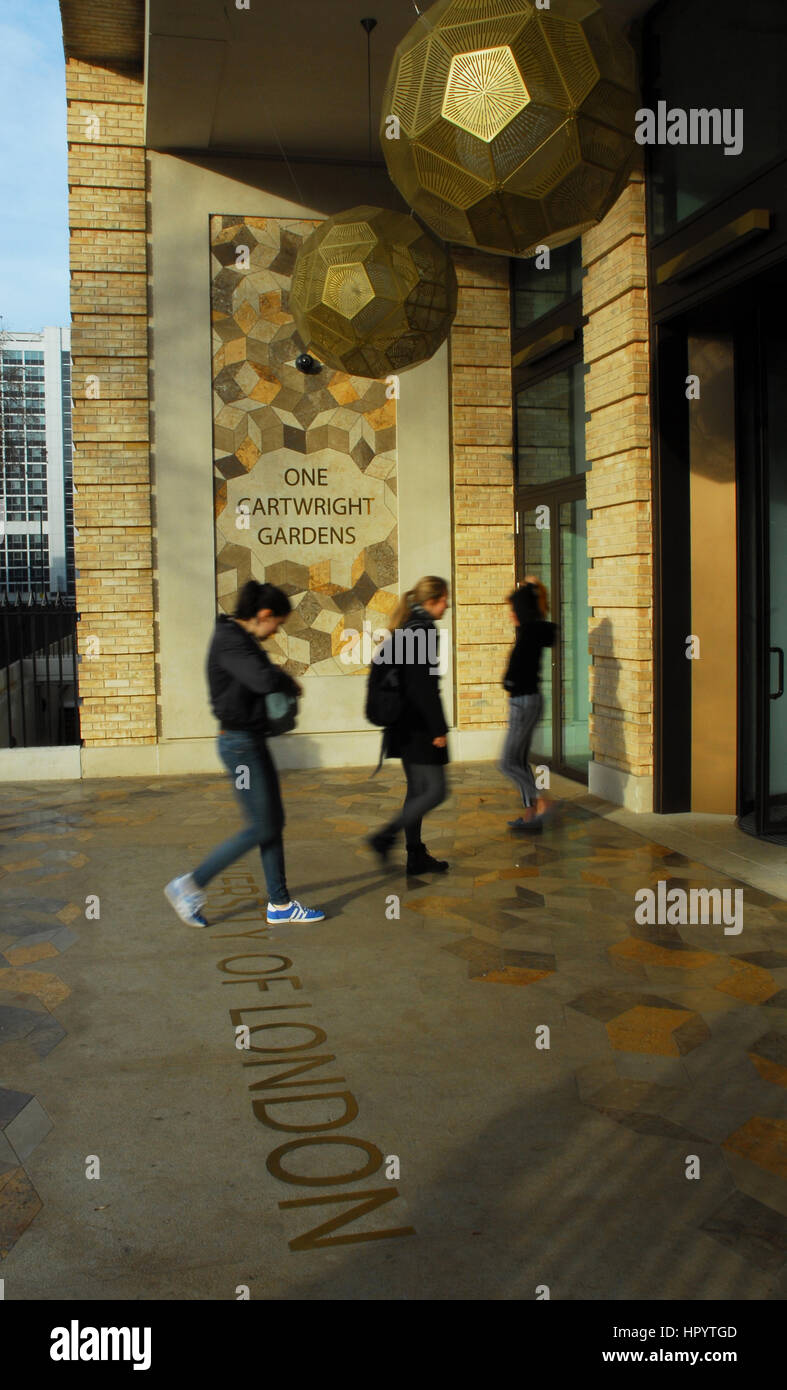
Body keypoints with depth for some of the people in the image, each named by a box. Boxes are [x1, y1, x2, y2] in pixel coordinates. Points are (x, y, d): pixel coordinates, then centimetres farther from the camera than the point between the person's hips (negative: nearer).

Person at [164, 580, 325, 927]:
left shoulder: (242, 639, 13)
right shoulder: (230, 641, -19)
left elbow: (265, 675, 22)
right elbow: (263, 679, -33)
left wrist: (283, 682, 0)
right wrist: (291, 683, -12)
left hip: (253, 741, 10)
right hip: (240, 743, -10)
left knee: (274, 822, 12)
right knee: (261, 828, -4)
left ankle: (280, 904, 21)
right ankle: (189, 885, 6)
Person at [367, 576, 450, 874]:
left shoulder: (405, 629, 13)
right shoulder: (423, 631, -15)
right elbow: (427, 687, -20)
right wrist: (439, 729, -16)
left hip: (405, 725, 10)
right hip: (420, 726, -10)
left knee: (417, 790, 14)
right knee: (435, 791, -2)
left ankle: (416, 856, 19)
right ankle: (384, 837, -3)